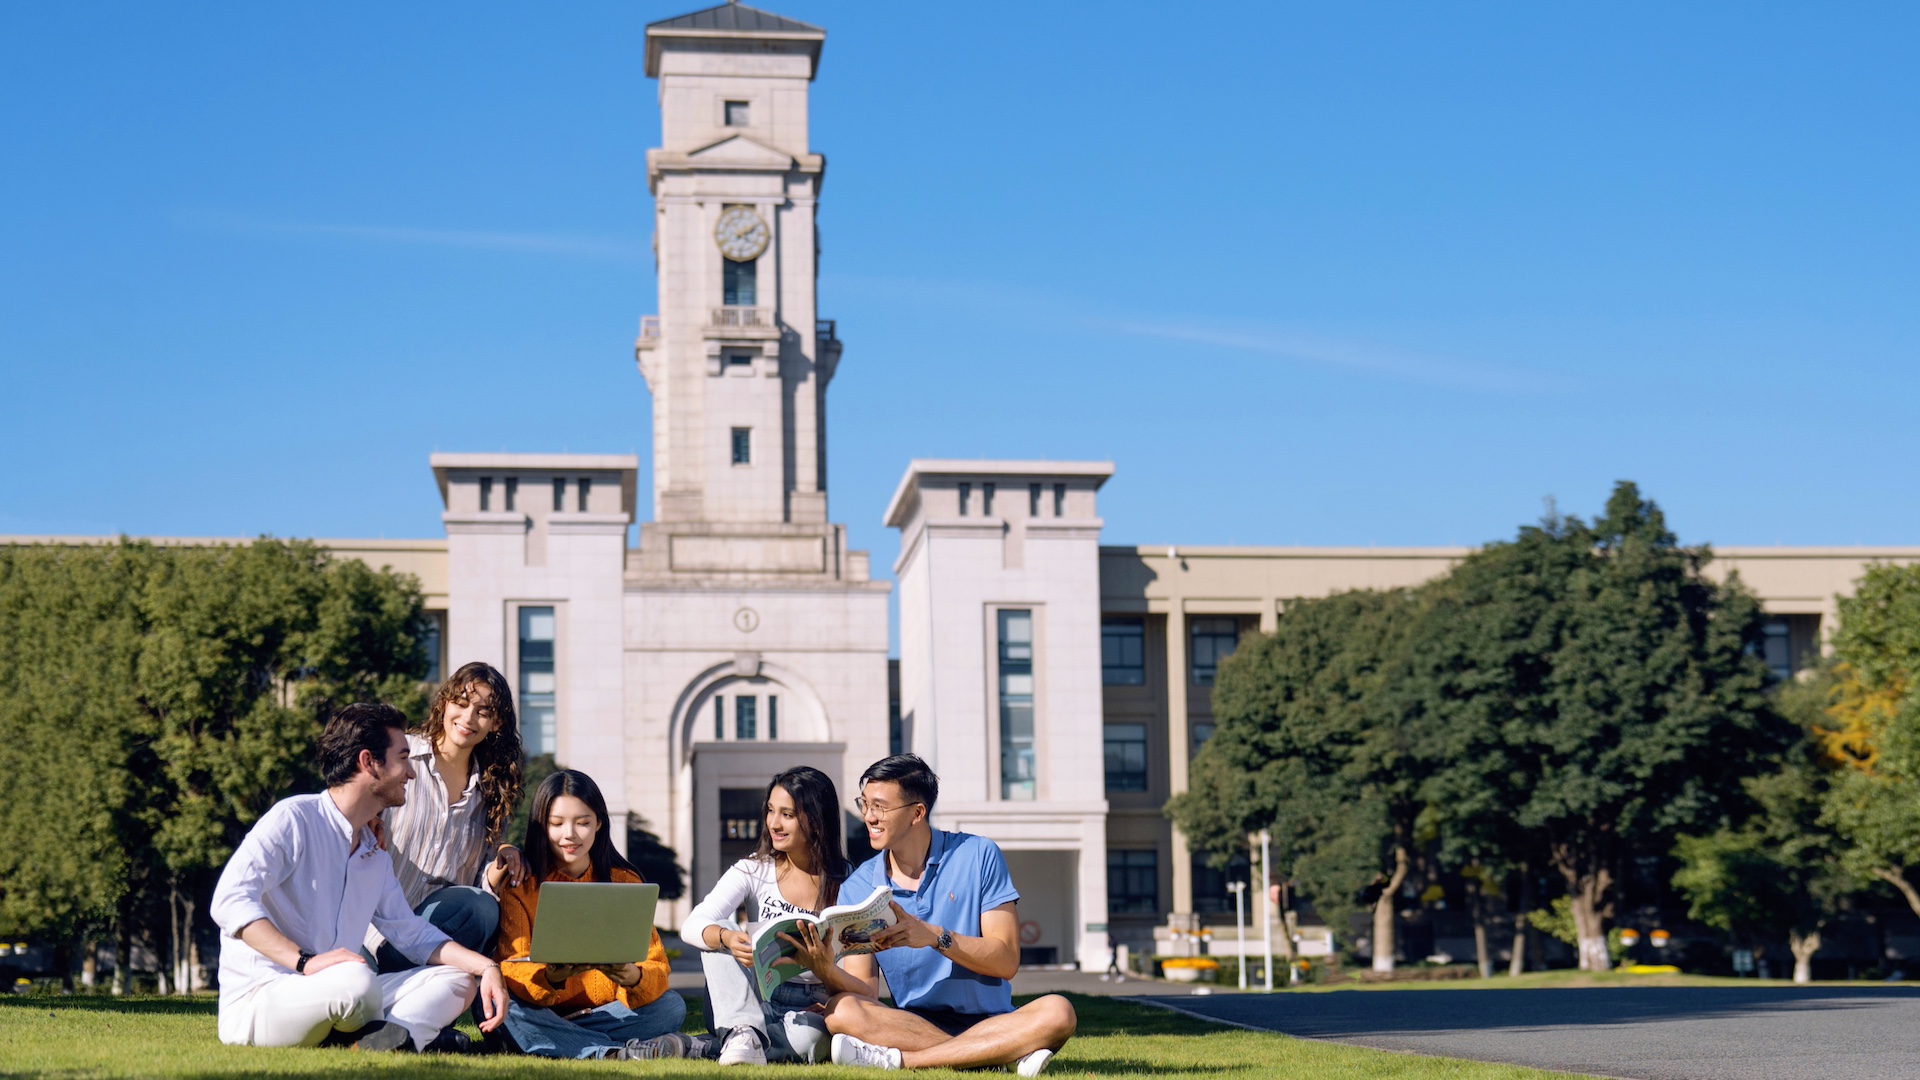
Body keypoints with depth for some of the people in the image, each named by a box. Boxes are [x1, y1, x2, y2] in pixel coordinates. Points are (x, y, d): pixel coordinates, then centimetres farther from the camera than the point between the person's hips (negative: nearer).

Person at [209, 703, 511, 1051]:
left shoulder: (375, 858, 19)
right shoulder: (294, 818, -9)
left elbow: (411, 933, 21)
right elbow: (229, 901, -21)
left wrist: (486, 967, 4)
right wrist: (306, 961, -31)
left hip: (332, 995, 9)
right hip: (257, 1002, -9)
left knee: (455, 979, -4)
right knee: (356, 981, -38)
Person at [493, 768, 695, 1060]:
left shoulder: (624, 882, 3)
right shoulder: (518, 885, -3)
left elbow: (656, 967, -6)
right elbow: (509, 969, -15)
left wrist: (634, 978, -31)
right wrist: (549, 977, -38)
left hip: (607, 1013, 2)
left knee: (672, 1005, -20)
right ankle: (615, 1053, -36)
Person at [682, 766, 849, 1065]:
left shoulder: (846, 883, -4)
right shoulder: (753, 871, 0)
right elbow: (692, 926, -14)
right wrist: (727, 938, -38)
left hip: (812, 1010, -2)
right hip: (755, 1004, 2)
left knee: (806, 1039, -38)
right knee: (719, 932, -21)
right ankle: (744, 1034, -36)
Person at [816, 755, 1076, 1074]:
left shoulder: (978, 857, 0)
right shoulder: (857, 888, 4)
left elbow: (1006, 961, -7)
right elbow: (865, 992, -3)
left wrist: (936, 937, -21)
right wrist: (826, 971, -24)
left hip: (989, 1023, -1)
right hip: (910, 1026, 1)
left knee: (1057, 1013, -31)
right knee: (841, 1010, -29)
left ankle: (898, 1059, -32)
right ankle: (1008, 1055, -31)